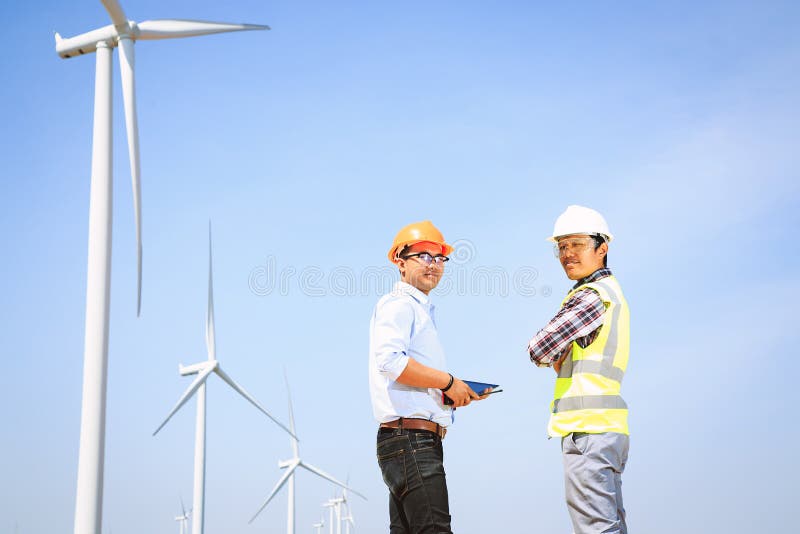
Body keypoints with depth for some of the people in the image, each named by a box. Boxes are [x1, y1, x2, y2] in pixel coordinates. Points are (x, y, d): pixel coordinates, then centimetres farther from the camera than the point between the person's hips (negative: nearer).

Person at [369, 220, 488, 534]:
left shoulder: (420, 310, 27)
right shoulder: (398, 304, -4)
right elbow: (389, 360, -22)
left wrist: (456, 392, 14)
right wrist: (448, 382, -14)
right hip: (410, 438, -10)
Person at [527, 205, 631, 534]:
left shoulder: (593, 295, -10)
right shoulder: (610, 291, 21)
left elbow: (539, 350, -13)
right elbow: (561, 353, 25)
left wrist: (552, 355, 9)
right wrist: (558, 357, 3)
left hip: (587, 428, -10)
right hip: (605, 429, 10)